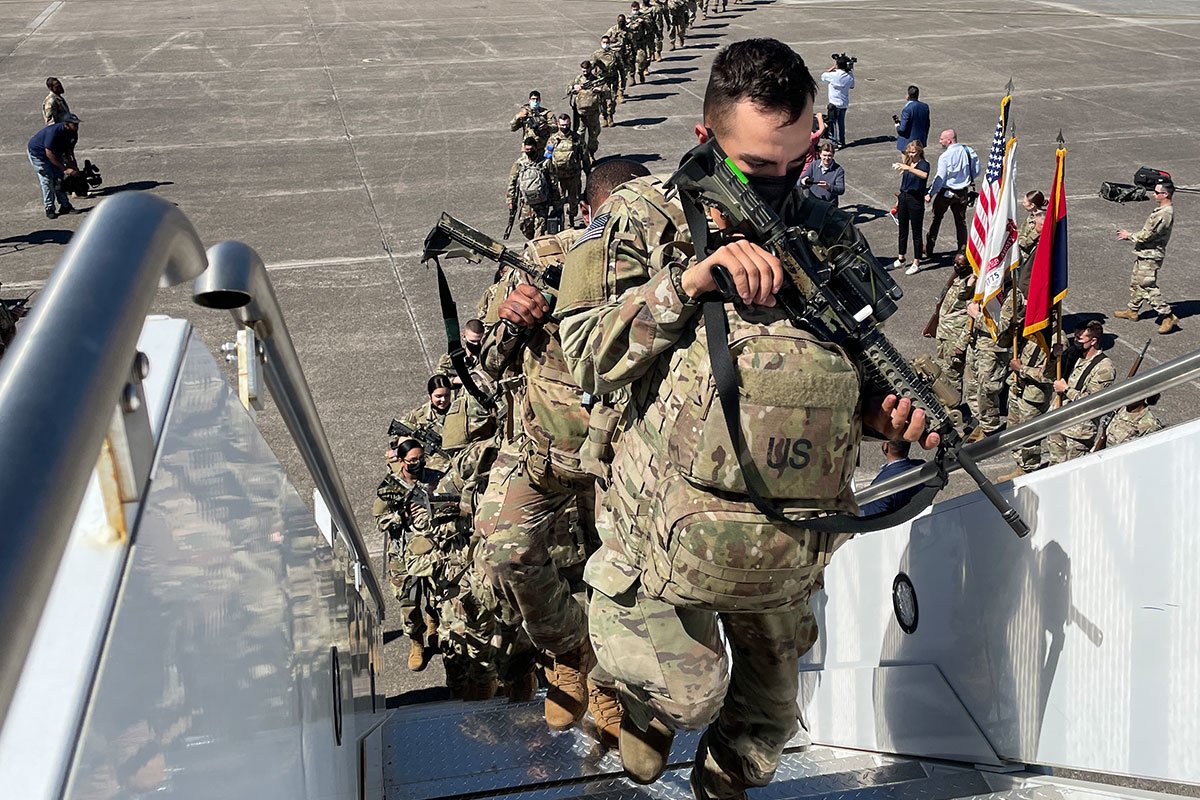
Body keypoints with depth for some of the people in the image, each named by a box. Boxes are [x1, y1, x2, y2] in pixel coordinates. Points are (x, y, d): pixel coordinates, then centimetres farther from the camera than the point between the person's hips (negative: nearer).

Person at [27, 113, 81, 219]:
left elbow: (69, 151, -2)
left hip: (55, 153, 8)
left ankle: (65, 206, 11)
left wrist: (73, 167, -16)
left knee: (60, 178, 5)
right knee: (47, 180, -11)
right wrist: (65, 168, -38)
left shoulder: (73, 134, -13)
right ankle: (49, 209, -6)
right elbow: (49, 153, -37)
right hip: (37, 152, -8)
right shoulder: (54, 132, -37)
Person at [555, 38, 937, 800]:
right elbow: (591, 361, -15)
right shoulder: (642, 220, -8)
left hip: (786, 535, 4)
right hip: (671, 522, -4)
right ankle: (644, 700, 32)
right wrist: (688, 280, -26)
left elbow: (849, 367, 14)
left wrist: (885, 410, -8)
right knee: (691, 689, -4)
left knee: (771, 697, 20)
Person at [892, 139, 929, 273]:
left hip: (916, 200, -7)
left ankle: (916, 264, 7)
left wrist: (908, 168, -43)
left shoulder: (924, 164, -11)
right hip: (903, 197, 7)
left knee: (916, 233, 1)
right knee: (903, 230, 17)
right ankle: (900, 259, 29)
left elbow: (924, 175, -36)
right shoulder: (907, 162, 9)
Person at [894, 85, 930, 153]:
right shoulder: (925, 107, 0)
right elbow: (927, 125, 9)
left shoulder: (907, 109, -21)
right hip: (921, 142, 7)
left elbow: (903, 129, -21)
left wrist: (897, 126, 1)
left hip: (908, 143, -7)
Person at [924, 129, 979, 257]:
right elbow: (976, 171, 3)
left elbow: (940, 178, -19)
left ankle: (928, 250, 16)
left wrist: (930, 194, -12)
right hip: (963, 192, 5)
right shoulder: (969, 151, -4)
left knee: (936, 218, 10)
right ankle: (963, 250, 16)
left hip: (946, 192, -4)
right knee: (961, 221, 14)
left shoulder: (945, 156, -20)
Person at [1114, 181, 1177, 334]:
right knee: (1136, 283, 21)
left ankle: (1168, 316, -4)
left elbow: (1148, 235, -24)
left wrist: (1129, 236, -10)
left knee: (1147, 286, -8)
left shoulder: (1165, 213, -25)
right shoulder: (1163, 209, 8)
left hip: (1150, 256, -10)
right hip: (1145, 253, 10)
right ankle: (1133, 310, 35)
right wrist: (1131, 236, 11)